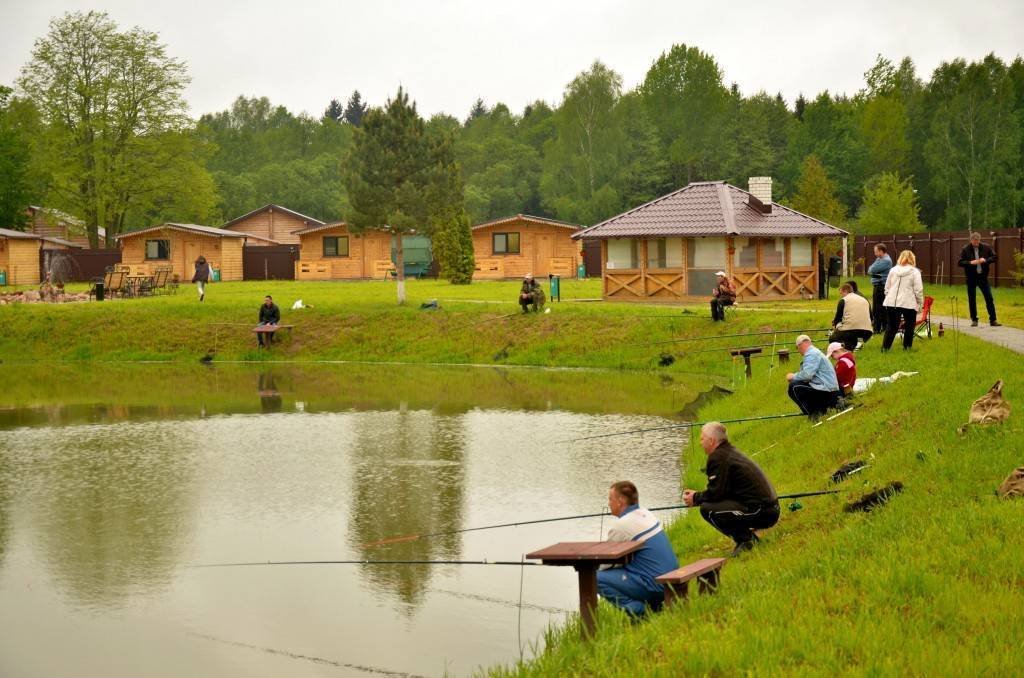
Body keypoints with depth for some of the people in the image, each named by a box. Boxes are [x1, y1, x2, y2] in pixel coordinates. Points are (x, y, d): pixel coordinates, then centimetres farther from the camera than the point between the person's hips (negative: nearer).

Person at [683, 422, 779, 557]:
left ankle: (745, 539, -9)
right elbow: (723, 491, 25)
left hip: (760, 511, -10)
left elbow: (716, 493, -12)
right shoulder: (731, 451, 20)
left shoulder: (718, 457, -10)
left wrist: (696, 499, 5)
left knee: (707, 509, -14)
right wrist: (698, 495, 21)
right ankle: (749, 537, 13)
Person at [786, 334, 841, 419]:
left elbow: (807, 374, -22)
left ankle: (814, 414, -12)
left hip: (826, 391, -10)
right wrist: (795, 377, 7)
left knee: (793, 387, -15)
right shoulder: (815, 352, 21)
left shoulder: (811, 354, -12)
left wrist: (793, 377, -6)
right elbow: (809, 375, 19)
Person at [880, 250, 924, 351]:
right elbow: (918, 290, -5)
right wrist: (920, 304, 2)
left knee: (891, 326, 9)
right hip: (909, 304, -4)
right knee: (909, 326, 12)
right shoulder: (915, 272, -3)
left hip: (892, 303, 4)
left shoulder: (893, 270, 11)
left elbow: (887, 288, 15)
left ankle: (885, 346, 4)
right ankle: (907, 346, 16)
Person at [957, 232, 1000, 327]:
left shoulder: (986, 248, 1)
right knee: (972, 300, 5)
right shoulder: (965, 249, -4)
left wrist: (986, 260, -14)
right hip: (971, 278, -1)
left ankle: (993, 320, 3)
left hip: (983, 276, 1)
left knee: (989, 298, -1)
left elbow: (994, 257, 4)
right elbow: (960, 262, -7)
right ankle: (974, 320, 16)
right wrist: (971, 262, -22)